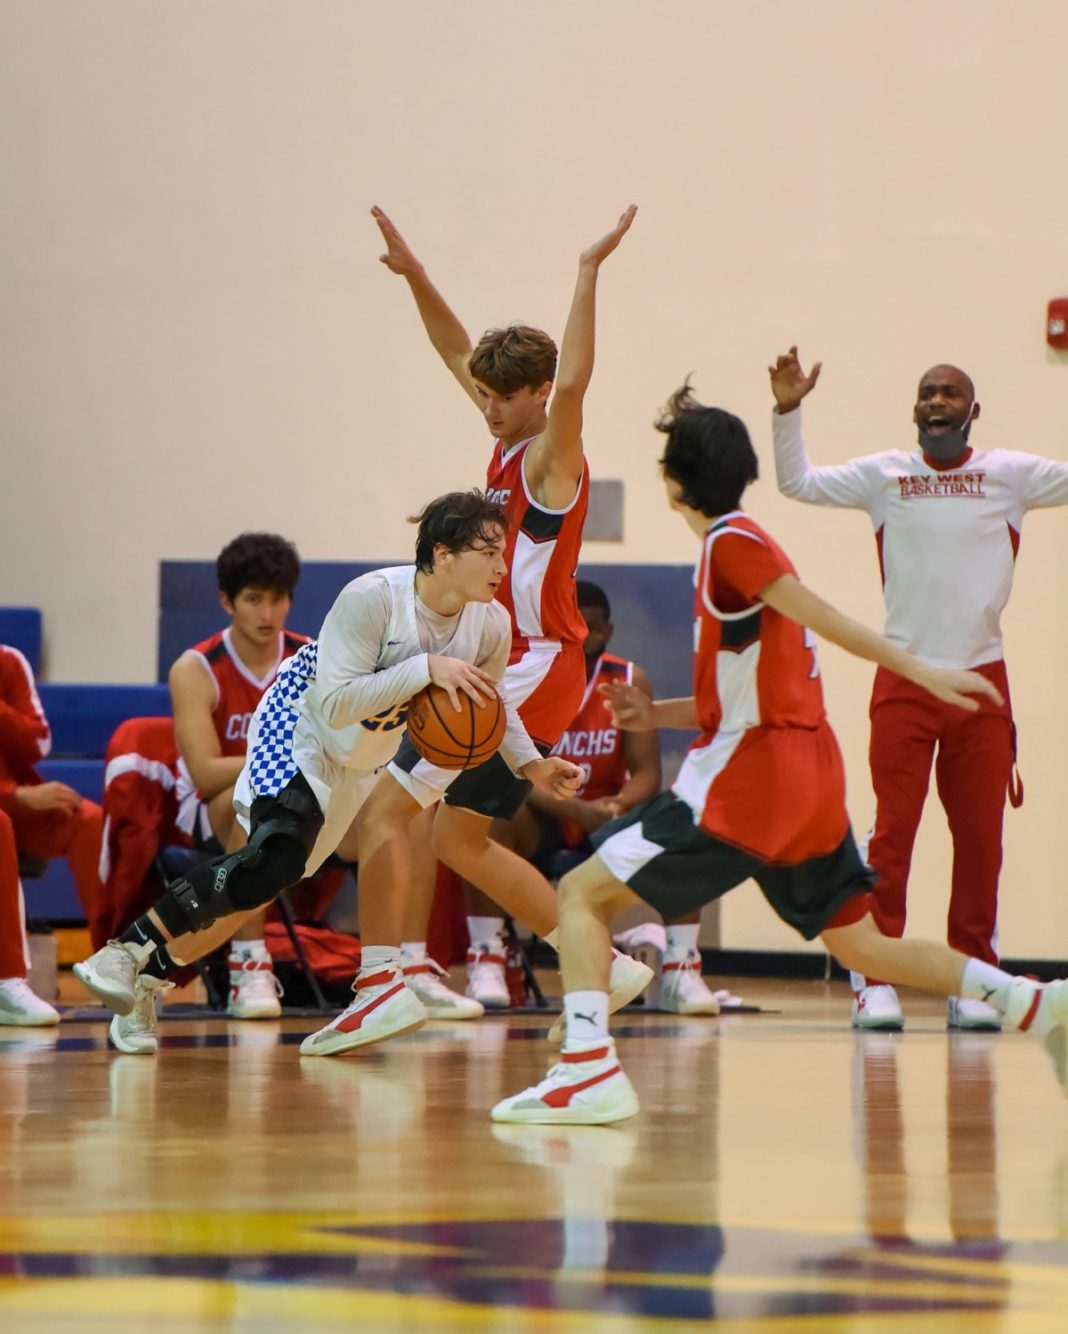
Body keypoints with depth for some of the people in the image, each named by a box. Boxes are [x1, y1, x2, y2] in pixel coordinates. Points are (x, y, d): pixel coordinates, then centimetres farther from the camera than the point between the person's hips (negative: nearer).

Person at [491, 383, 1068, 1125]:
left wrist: (921, 672, -27)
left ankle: (588, 1070, -20)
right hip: (805, 776, 9)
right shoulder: (736, 543, 18)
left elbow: (825, 621, -19)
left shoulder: (731, 542, -10)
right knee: (861, 945, 14)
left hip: (744, 782, -9)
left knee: (582, 893, -6)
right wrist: (661, 716, 15)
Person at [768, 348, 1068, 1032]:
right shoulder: (885, 474, 4)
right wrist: (788, 411, -7)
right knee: (892, 832, -4)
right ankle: (876, 977, -2)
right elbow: (798, 482, 5)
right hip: (903, 680, -1)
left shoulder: (1011, 474, 3)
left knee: (981, 836, 4)